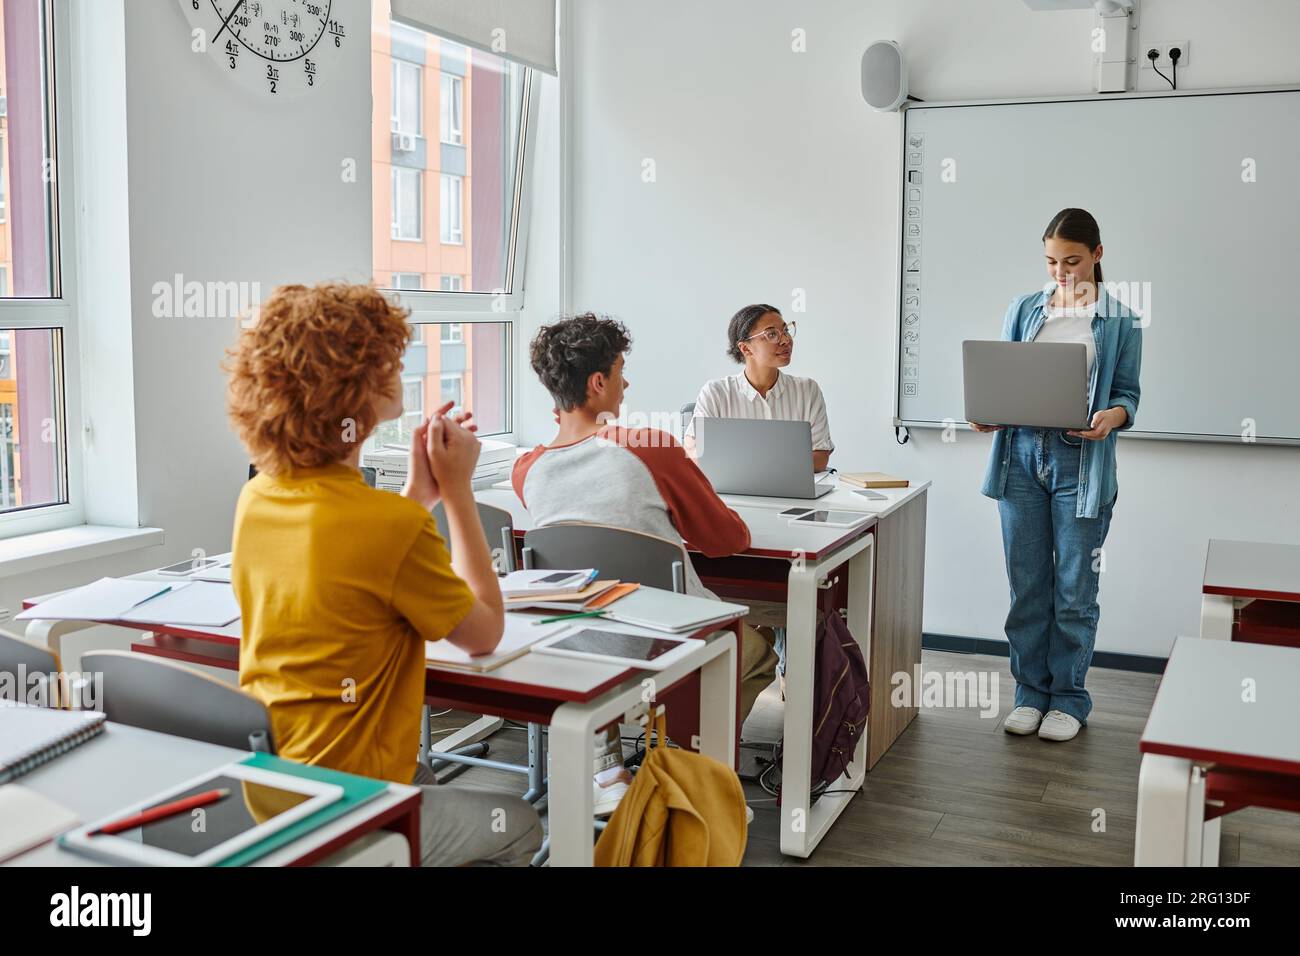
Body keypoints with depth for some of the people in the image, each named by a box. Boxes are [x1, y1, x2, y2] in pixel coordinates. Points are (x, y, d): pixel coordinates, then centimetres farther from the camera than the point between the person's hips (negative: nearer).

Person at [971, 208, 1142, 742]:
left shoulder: (1120, 321, 3)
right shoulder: (1025, 310, 10)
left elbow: (1128, 394, 4)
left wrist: (1112, 417, -18)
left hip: (1082, 464, -2)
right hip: (1022, 456, 3)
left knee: (1074, 591, 4)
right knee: (1027, 585, 9)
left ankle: (1068, 698, 18)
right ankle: (1031, 692, 22)